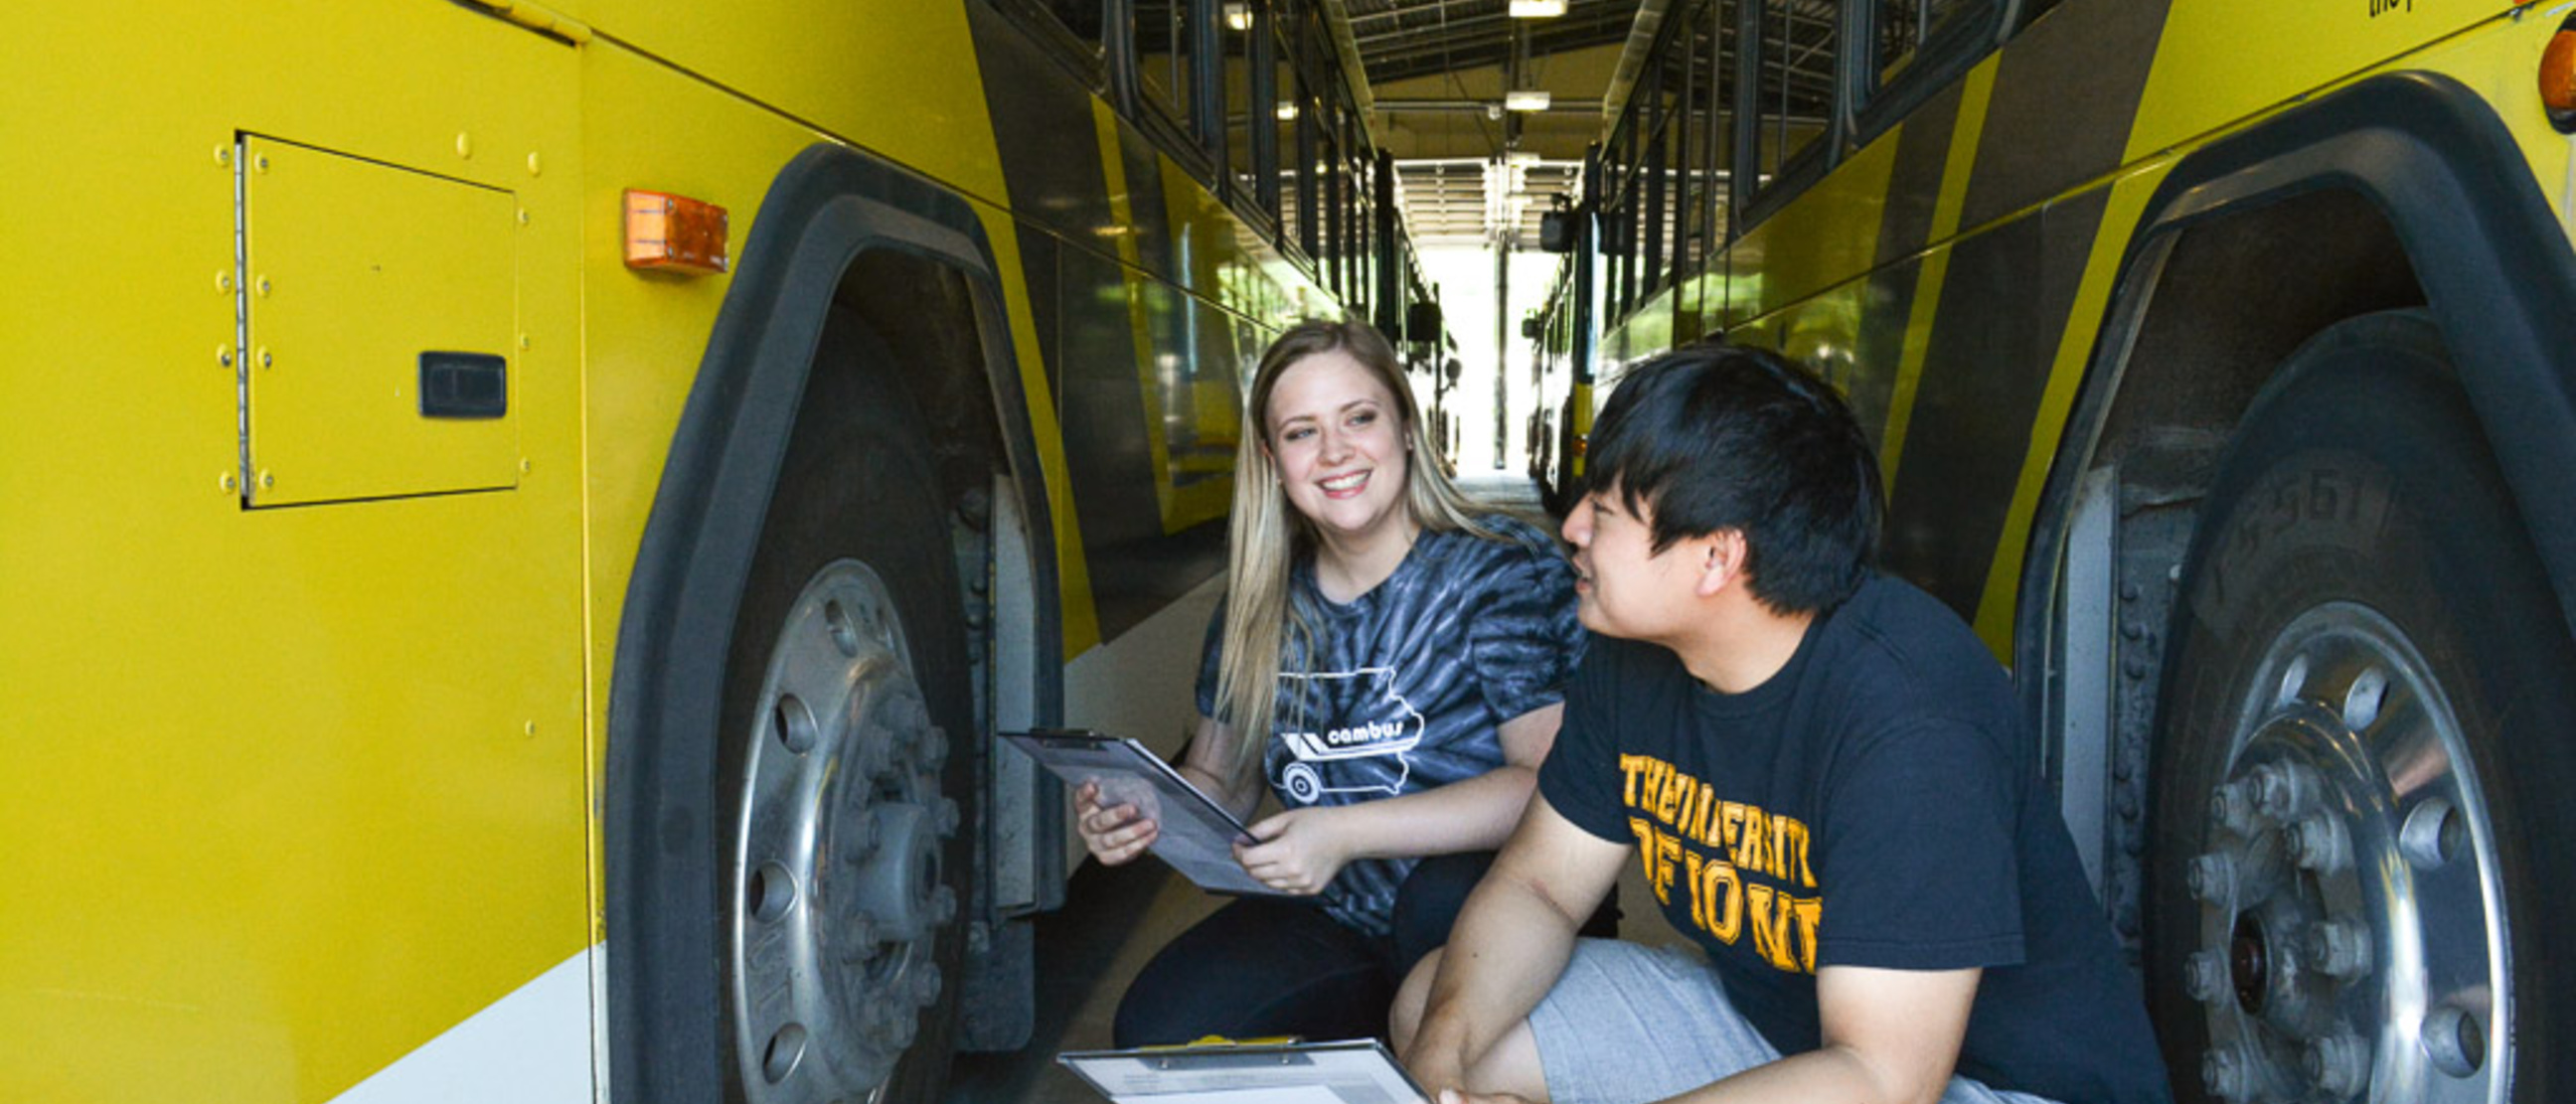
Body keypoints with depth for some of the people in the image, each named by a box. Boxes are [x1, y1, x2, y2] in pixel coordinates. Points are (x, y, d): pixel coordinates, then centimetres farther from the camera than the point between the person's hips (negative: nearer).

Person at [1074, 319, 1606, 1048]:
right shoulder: (1262, 606, 4)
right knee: (1155, 1034, -16)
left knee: (1446, 896, -38)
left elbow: (1554, 781, -20)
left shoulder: (1506, 571, -10)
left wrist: (1345, 833, -29)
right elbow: (1217, 780, 14)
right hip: (1331, 919, 5)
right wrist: (1138, 810, -12)